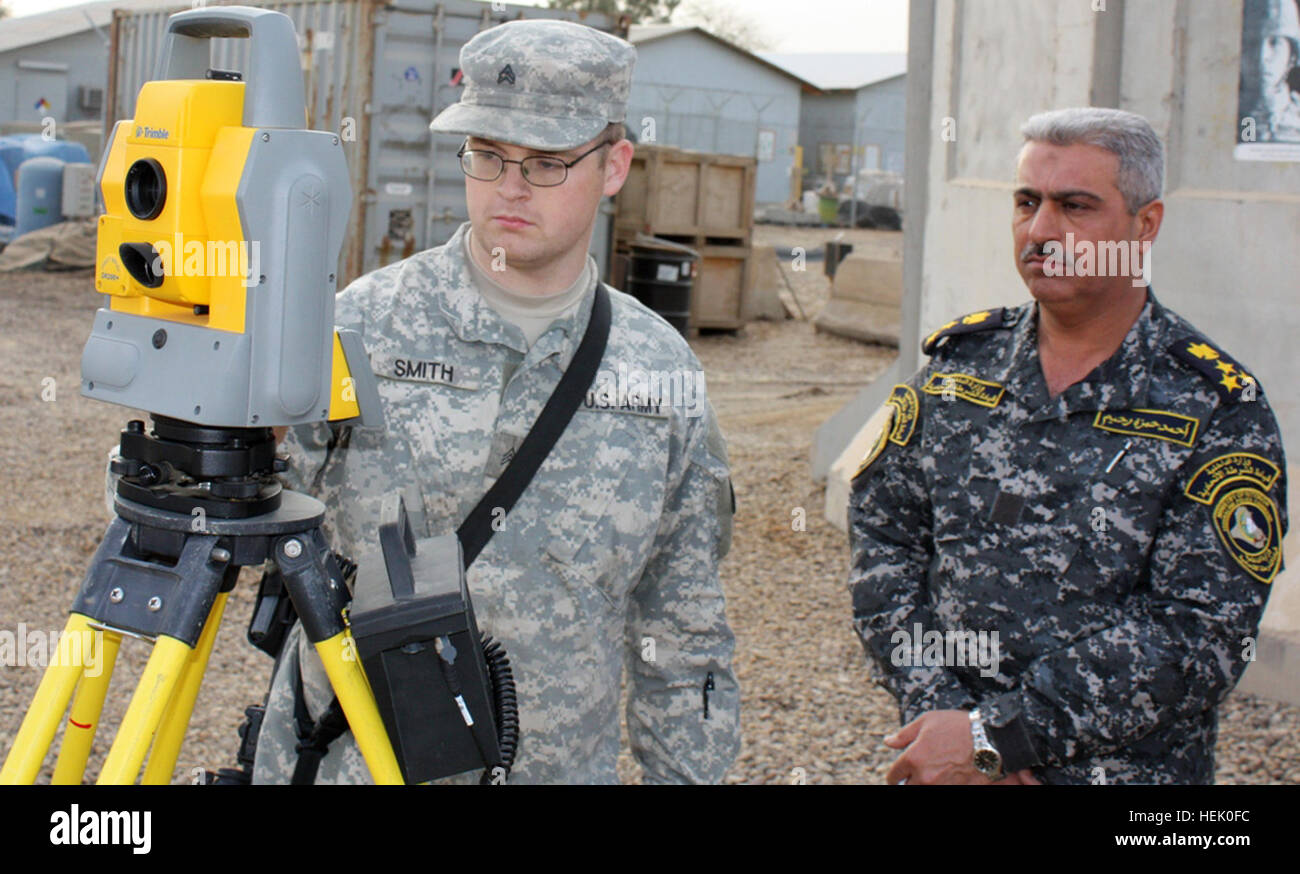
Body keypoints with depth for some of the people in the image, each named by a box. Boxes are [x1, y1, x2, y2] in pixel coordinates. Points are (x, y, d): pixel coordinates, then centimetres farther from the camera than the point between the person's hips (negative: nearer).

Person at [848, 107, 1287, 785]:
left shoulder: (1219, 412, -11)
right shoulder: (957, 360, 1)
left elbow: (1198, 635, -17)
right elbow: (882, 535, -2)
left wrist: (994, 737, -21)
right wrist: (939, 711, -15)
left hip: (1124, 767, -3)